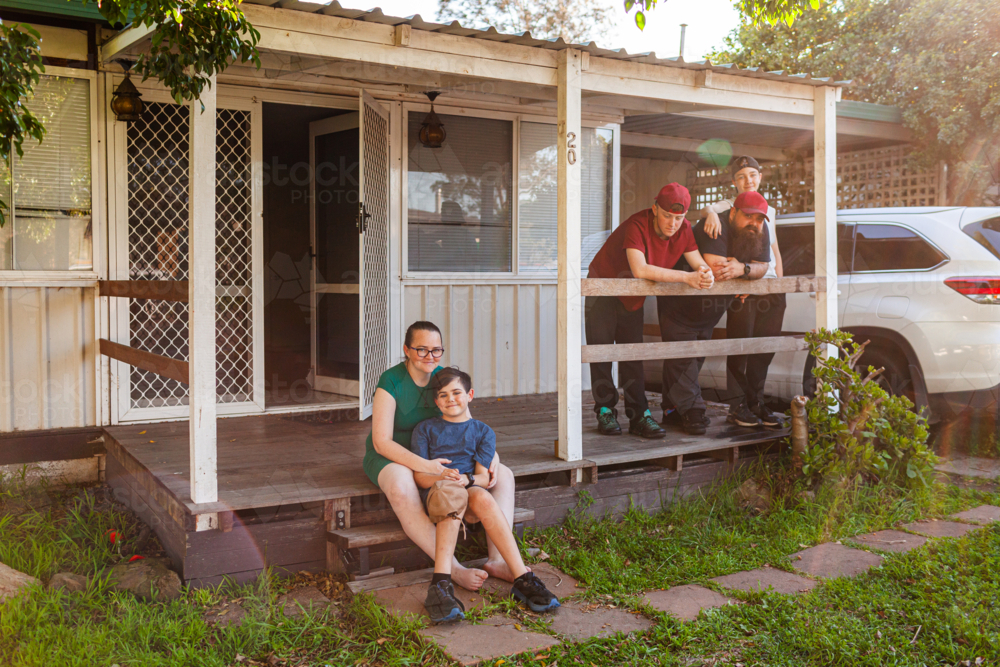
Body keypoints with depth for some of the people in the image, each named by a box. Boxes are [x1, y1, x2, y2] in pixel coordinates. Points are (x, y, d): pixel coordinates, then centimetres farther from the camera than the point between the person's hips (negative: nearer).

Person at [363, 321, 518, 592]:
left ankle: (496, 560, -21)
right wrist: (425, 465, -35)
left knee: (503, 475, -11)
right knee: (401, 488, -42)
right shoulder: (391, 381, -16)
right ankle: (453, 569, -39)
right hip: (391, 457, -6)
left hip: (438, 456, 6)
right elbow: (381, 442, -21)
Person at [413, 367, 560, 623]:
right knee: (451, 493, -38)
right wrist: (441, 477, -17)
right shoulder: (425, 429, 16)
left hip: (470, 489, 1)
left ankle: (523, 579, -40)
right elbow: (419, 476, 6)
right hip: (436, 493, -1)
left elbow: (483, 477, 5)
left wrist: (467, 479, -19)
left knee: (483, 498, -36)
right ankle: (441, 584, -48)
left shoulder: (482, 432, 17)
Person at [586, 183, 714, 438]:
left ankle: (639, 415, 4)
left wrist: (705, 273, -37)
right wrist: (687, 277, -44)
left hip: (633, 296, 5)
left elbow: (698, 262, -11)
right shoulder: (637, 225, -32)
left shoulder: (683, 228, -12)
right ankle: (605, 412, 5)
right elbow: (640, 269, -44)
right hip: (603, 288, -5)